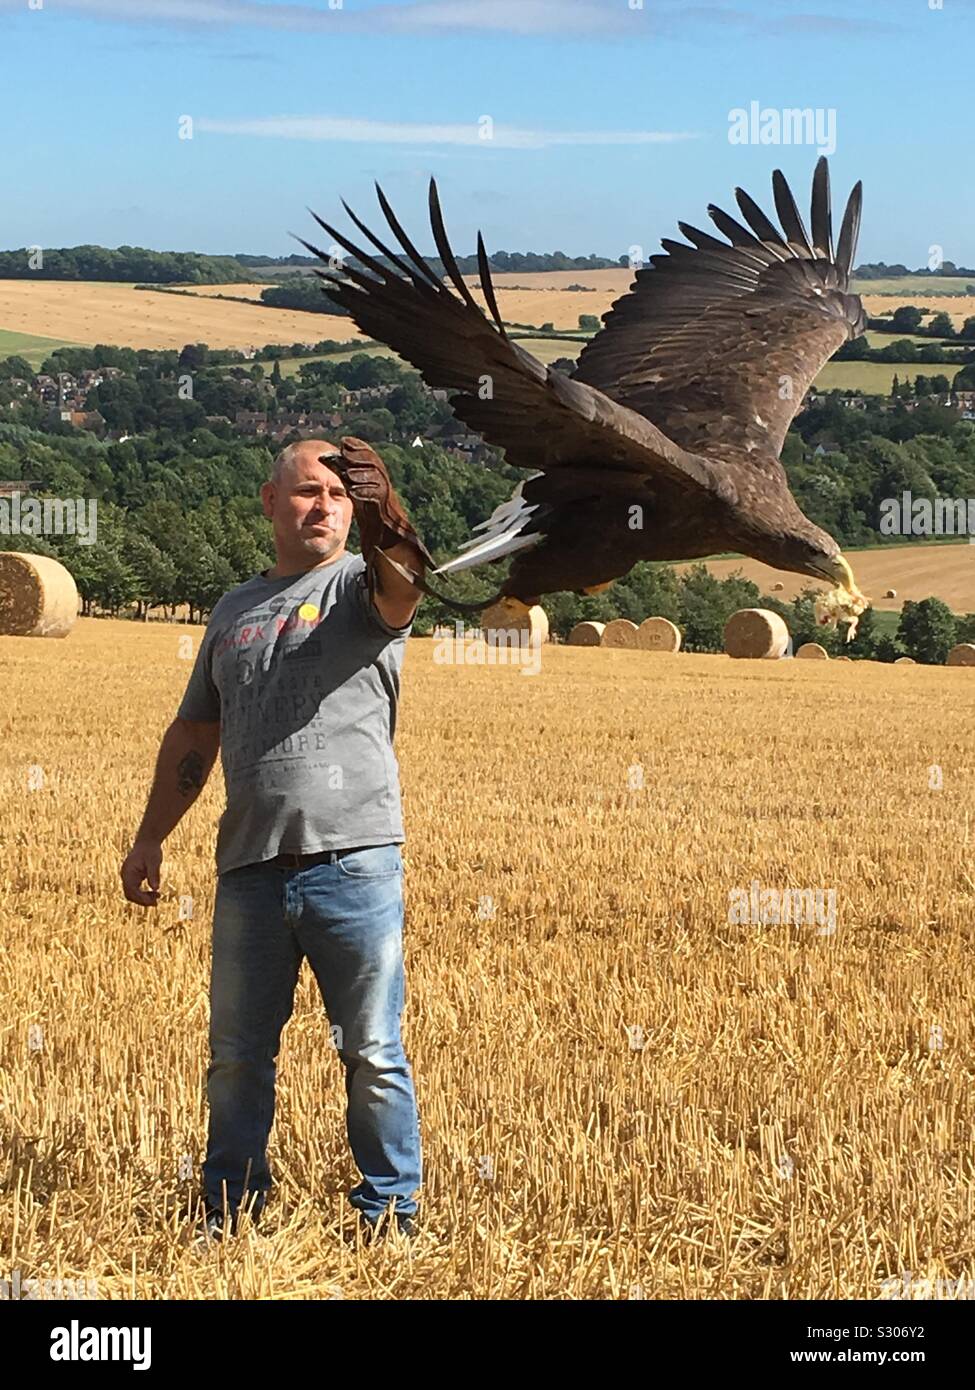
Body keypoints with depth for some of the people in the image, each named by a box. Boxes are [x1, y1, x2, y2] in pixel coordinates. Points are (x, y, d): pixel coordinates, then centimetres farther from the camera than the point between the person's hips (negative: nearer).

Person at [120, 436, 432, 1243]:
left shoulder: (364, 587, 2)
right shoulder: (235, 611, 17)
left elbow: (403, 585, -24)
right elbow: (194, 735, 23)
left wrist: (383, 512, -44)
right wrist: (151, 838, 19)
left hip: (354, 863, -4)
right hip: (249, 868, 4)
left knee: (373, 1054, 2)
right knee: (237, 1055, 10)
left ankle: (391, 1211, 15)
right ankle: (230, 1212, 24)